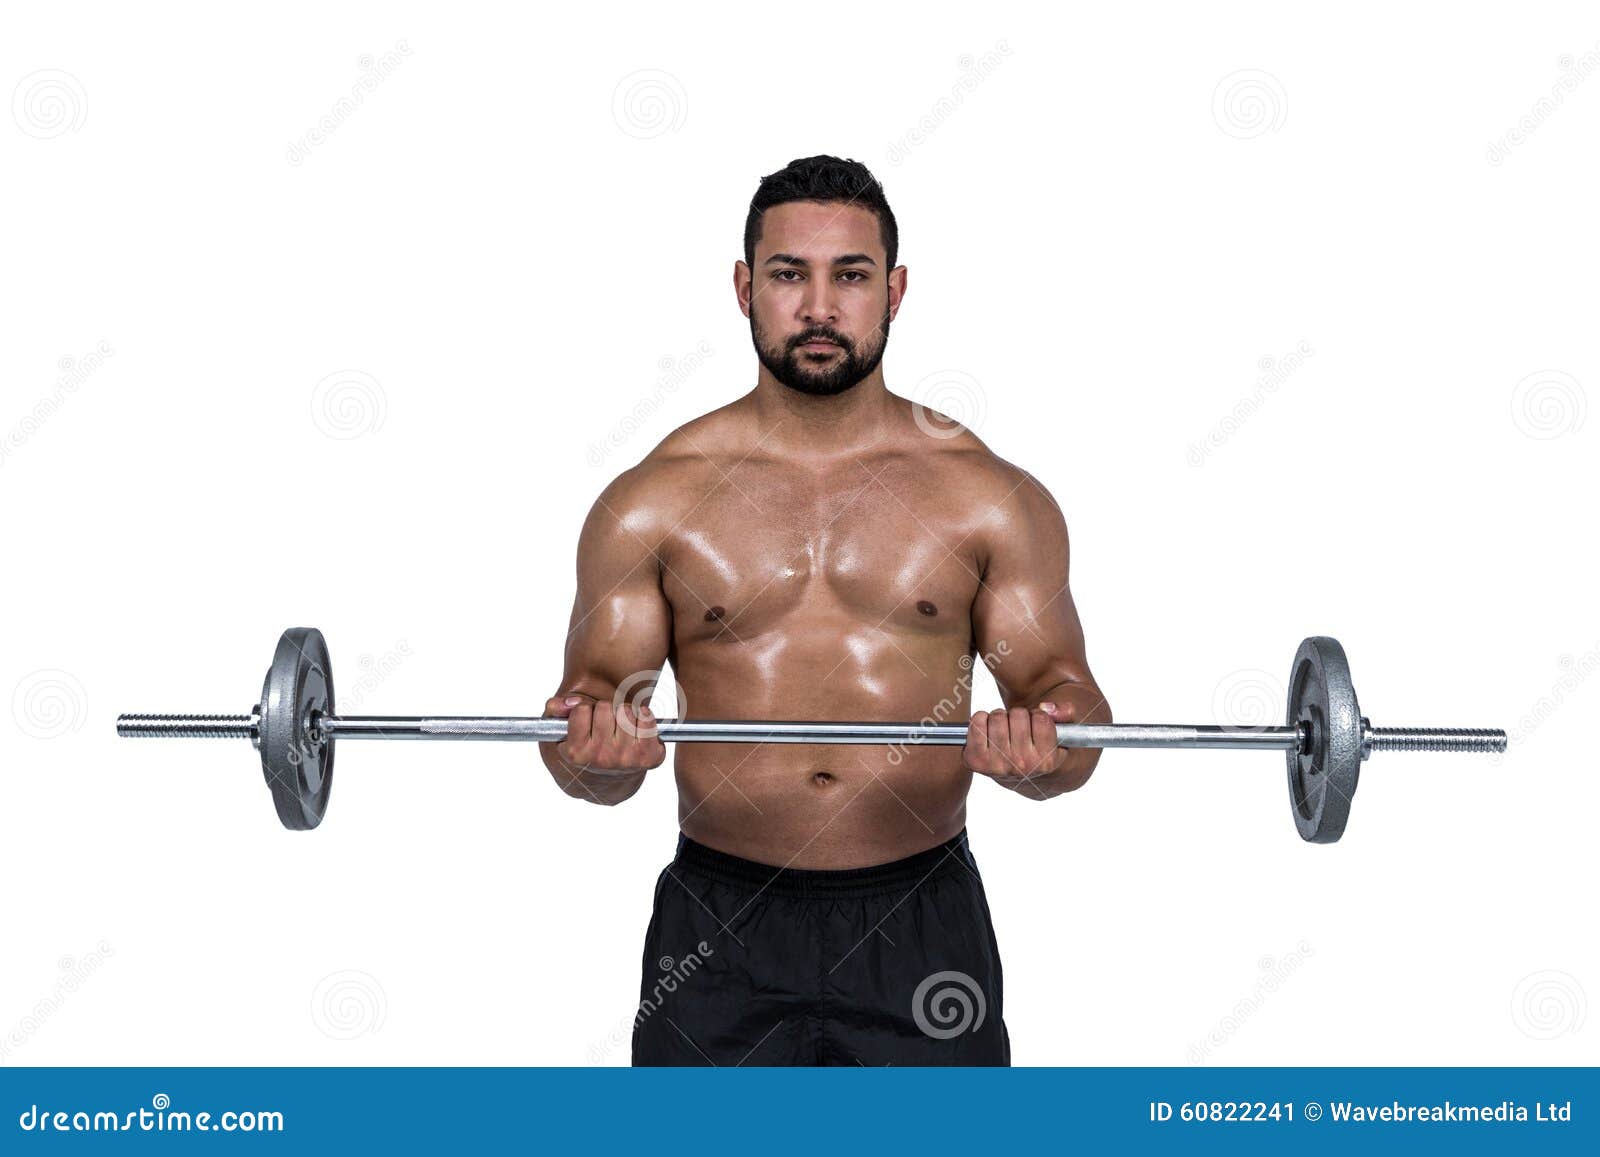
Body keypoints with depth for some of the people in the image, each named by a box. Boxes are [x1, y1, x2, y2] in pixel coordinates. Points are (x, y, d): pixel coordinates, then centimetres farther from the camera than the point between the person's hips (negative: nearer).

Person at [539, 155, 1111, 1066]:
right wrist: (597, 749, -21)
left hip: (920, 923, 0)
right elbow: (593, 691, 3)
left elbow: (1061, 687, 3)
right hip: (719, 924, 0)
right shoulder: (653, 502, 0)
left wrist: (1042, 745, -20)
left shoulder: (990, 497, 0)